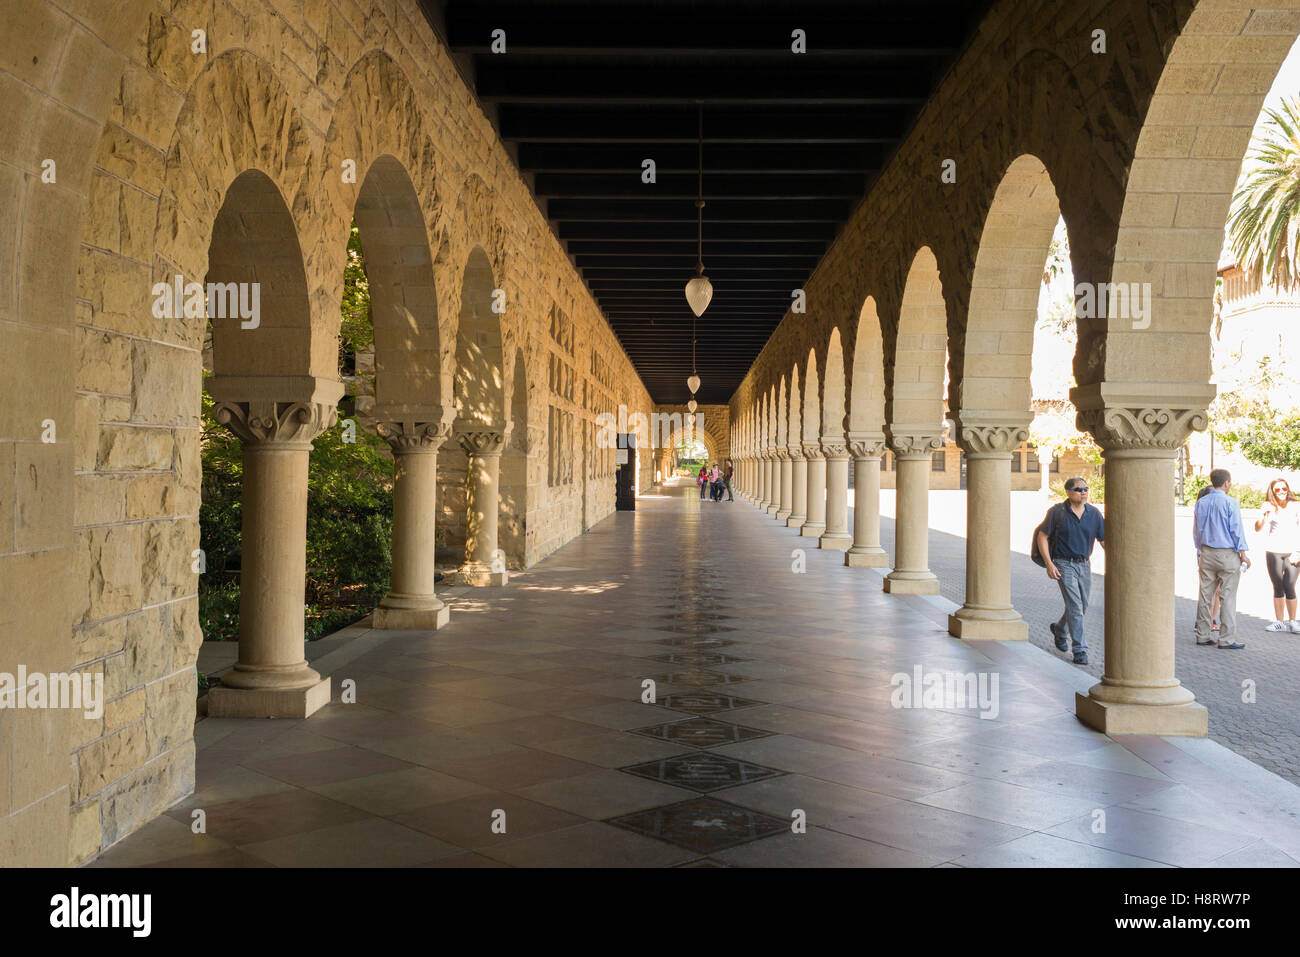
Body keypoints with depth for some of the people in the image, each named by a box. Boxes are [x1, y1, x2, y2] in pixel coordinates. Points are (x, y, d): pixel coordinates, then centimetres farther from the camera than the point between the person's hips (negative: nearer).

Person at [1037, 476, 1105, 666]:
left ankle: (1059, 630, 42)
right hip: (1064, 565, -5)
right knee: (1075, 606, -13)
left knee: (1082, 606, 14)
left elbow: (1104, 540, 3)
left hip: (1084, 565, 5)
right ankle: (1080, 650, -8)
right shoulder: (1057, 512, -8)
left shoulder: (1094, 514, 1)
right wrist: (1049, 564, -13)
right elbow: (1042, 537, -5)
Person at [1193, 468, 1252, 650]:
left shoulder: (1201, 503, 6)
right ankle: (1227, 639, -2)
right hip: (1227, 553, -5)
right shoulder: (1230, 502, -11)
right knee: (1227, 596, -2)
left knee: (1205, 594, 10)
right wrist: (1242, 553, -2)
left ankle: (1202, 635, 14)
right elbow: (1236, 529, -10)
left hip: (1207, 553, 5)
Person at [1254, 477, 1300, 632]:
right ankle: (1279, 622, 11)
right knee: (1277, 588, 5)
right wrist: (1264, 515, -21)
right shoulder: (1269, 506, 3)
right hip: (1273, 552, 2)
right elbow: (1257, 528, -3)